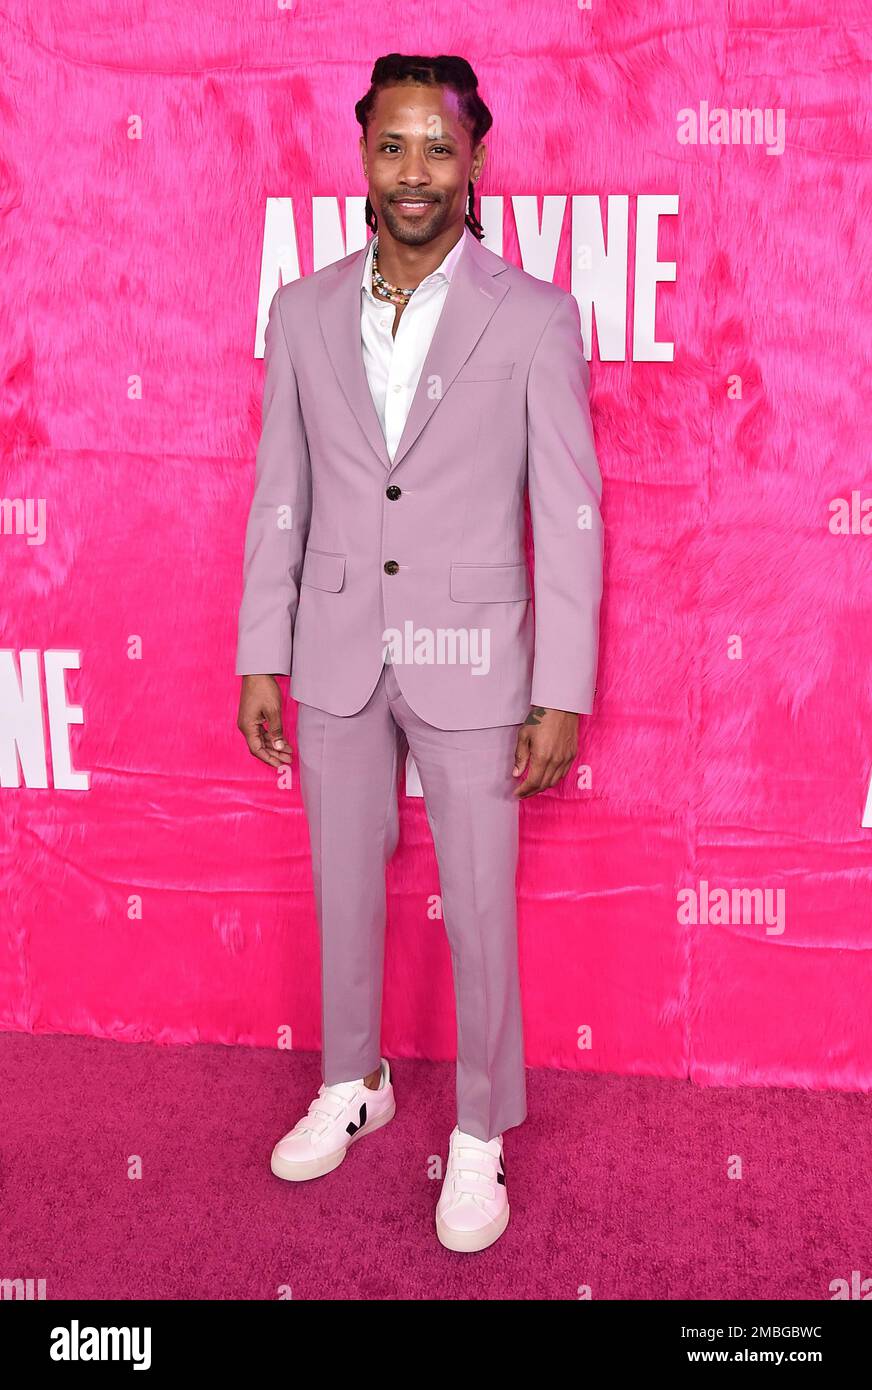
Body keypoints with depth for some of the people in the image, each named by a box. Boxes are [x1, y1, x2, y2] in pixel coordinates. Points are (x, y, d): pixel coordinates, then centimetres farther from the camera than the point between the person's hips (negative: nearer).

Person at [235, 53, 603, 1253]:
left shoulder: (535, 319, -6)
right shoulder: (304, 313, 3)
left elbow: (570, 515, -6)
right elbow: (279, 495, 7)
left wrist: (562, 695, -10)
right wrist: (261, 659, 4)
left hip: (470, 661, -3)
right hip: (337, 657, 3)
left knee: (479, 914, 7)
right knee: (344, 892, 17)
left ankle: (480, 1134, 28)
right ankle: (353, 1085, 40)